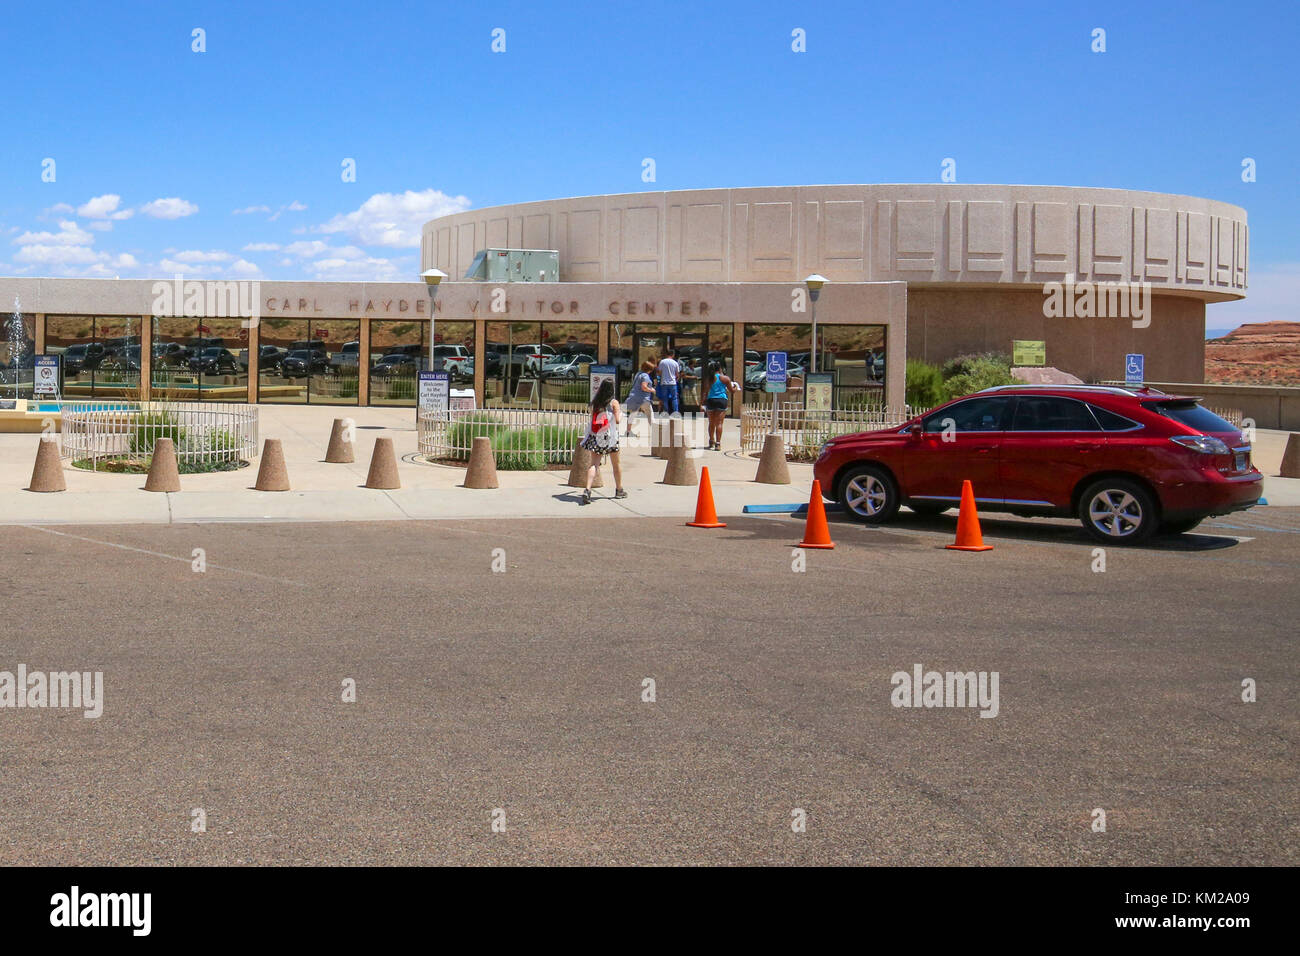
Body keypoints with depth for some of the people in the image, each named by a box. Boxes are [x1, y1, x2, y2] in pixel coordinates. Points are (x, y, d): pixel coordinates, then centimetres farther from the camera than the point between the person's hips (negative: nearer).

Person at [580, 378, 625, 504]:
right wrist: (620, 413, 10)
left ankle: (587, 489, -24)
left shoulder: (595, 403, 6)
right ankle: (619, 490, 28)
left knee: (594, 464, -3)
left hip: (595, 437, 3)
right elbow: (617, 420, -10)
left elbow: (592, 417, 14)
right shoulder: (614, 403, -6)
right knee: (616, 463, 16)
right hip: (610, 437, -3)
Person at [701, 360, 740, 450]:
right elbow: (731, 390, 9)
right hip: (722, 400, -2)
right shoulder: (725, 378, 1)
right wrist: (736, 388, 30)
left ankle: (711, 442, 26)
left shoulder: (708, 379, 4)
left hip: (710, 400, 2)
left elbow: (706, 392, 0)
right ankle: (718, 444, -11)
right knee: (719, 423, -4)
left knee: (711, 423, 15)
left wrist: (704, 403, 3)